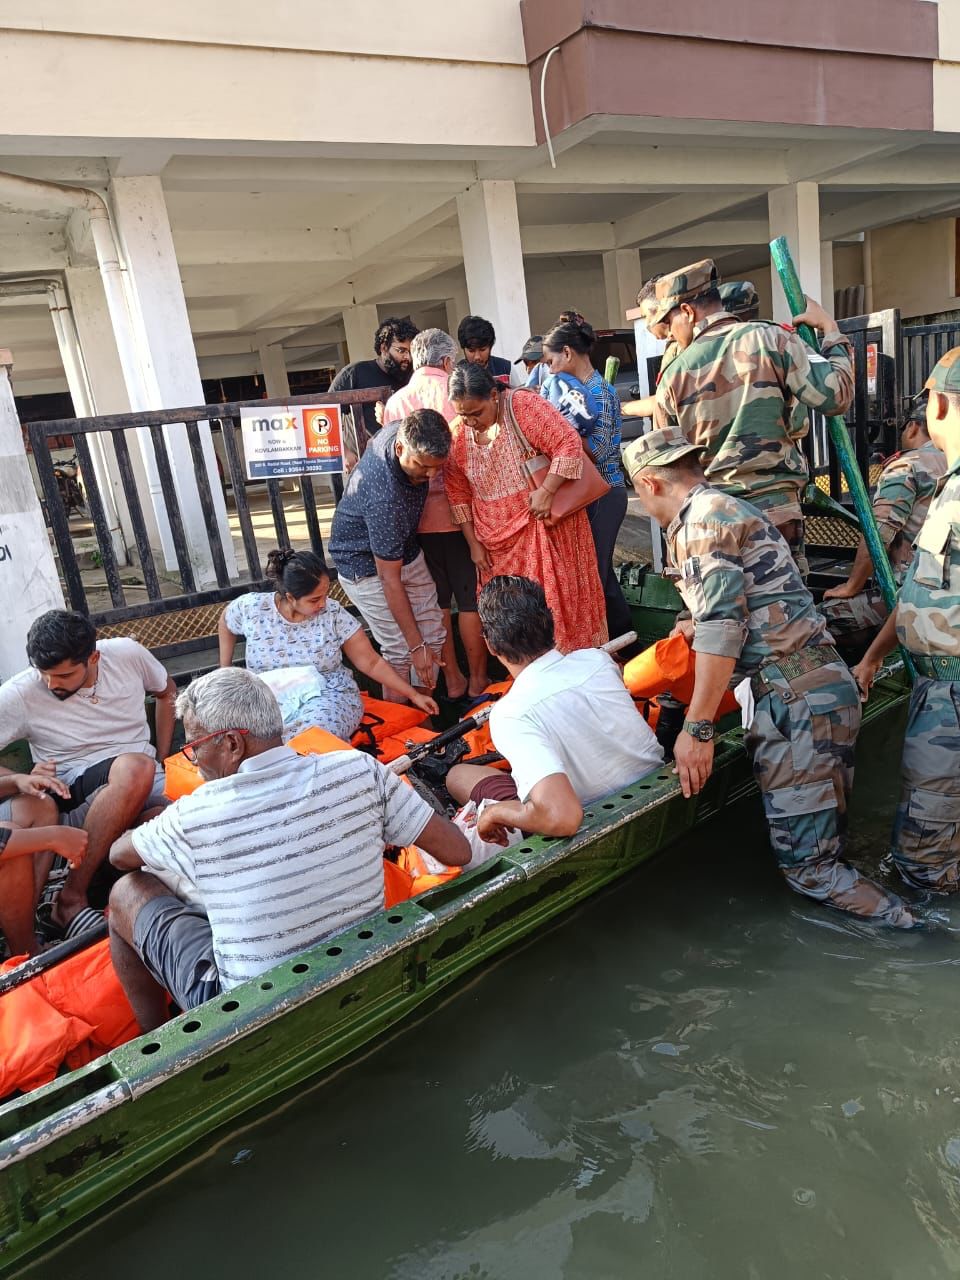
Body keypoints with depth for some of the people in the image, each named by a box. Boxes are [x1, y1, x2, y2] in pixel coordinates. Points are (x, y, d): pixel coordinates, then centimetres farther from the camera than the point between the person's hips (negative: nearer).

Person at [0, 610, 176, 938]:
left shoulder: (128, 655, -2)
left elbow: (167, 692, 18)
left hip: (147, 786, 3)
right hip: (76, 795, -3)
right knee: (135, 767, -38)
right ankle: (71, 899, -24)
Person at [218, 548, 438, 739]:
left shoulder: (334, 614, -7)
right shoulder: (251, 607, -6)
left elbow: (372, 663, -1)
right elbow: (225, 623, 19)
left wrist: (414, 695, -5)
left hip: (328, 695, -1)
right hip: (271, 699, 1)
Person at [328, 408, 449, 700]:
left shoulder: (404, 431, -19)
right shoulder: (385, 499, -40)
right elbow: (390, 580, -32)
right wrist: (417, 646, -27)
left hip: (406, 552, 8)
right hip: (367, 567, -8)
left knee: (433, 633, 7)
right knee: (401, 651, -7)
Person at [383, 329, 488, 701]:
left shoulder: (394, 402, 6)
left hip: (417, 517, 4)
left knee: (436, 601, 13)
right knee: (472, 599, 7)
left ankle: (452, 681, 21)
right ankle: (478, 680, 15)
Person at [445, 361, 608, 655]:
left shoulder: (524, 406, -12)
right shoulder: (456, 433, 1)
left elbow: (569, 445, -16)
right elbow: (458, 493, 7)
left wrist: (546, 491, -23)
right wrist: (473, 543, 6)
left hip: (544, 524, -4)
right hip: (498, 541, 4)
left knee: (557, 600, 2)